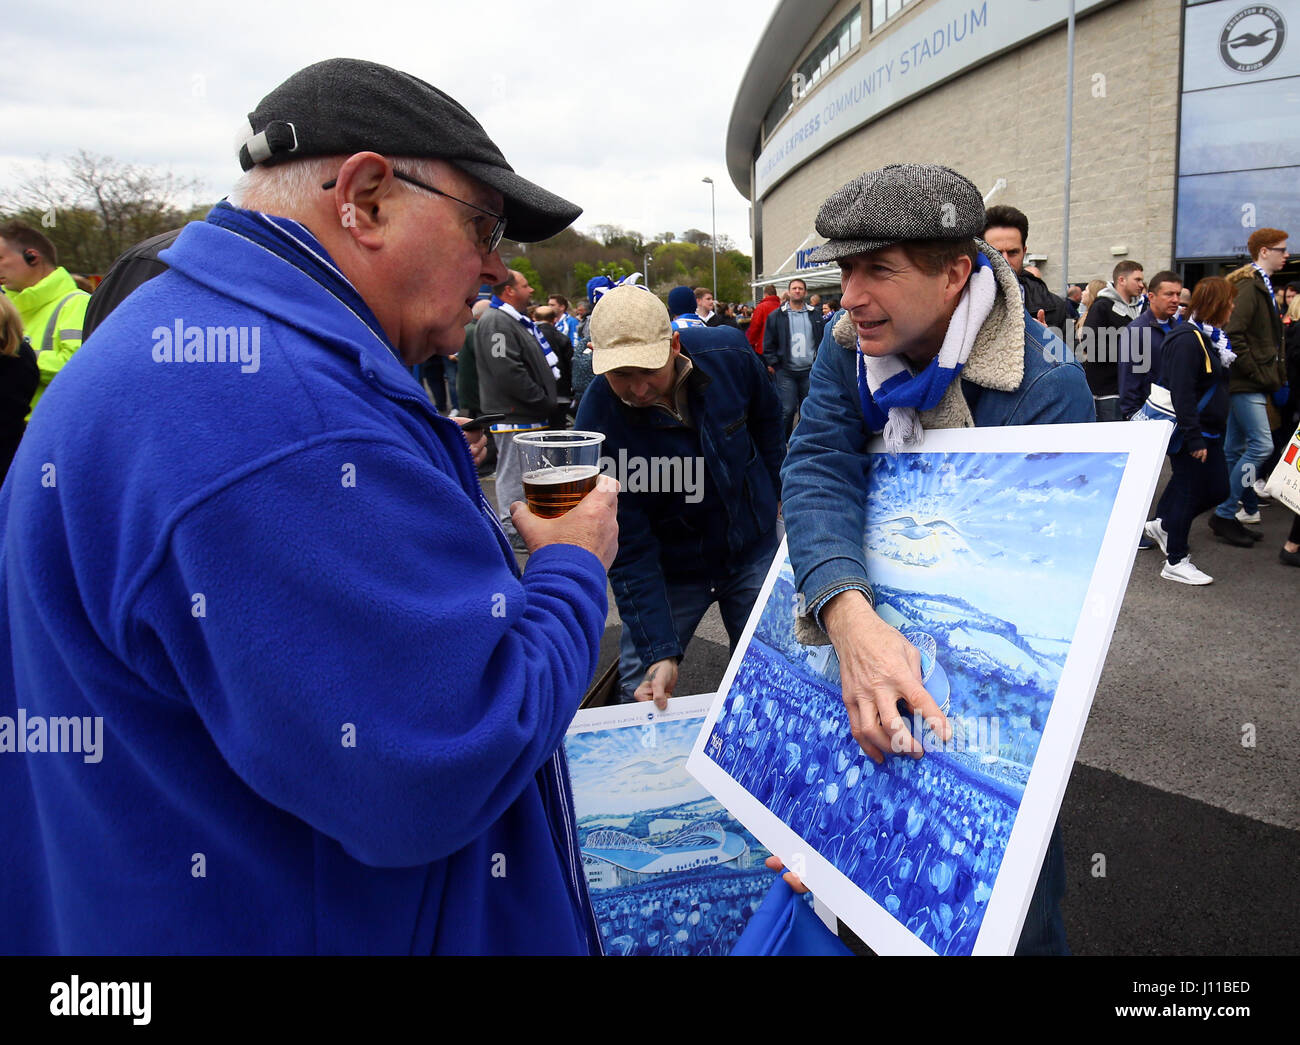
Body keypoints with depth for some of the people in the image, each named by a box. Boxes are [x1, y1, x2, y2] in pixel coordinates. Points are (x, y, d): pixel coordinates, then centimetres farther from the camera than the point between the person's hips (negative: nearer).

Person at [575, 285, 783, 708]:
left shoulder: (730, 354, -20)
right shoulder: (597, 425, -28)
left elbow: (766, 419, 5)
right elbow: (629, 550, -25)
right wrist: (660, 652, -28)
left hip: (753, 547, 2)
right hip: (671, 569, -2)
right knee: (639, 694, 4)